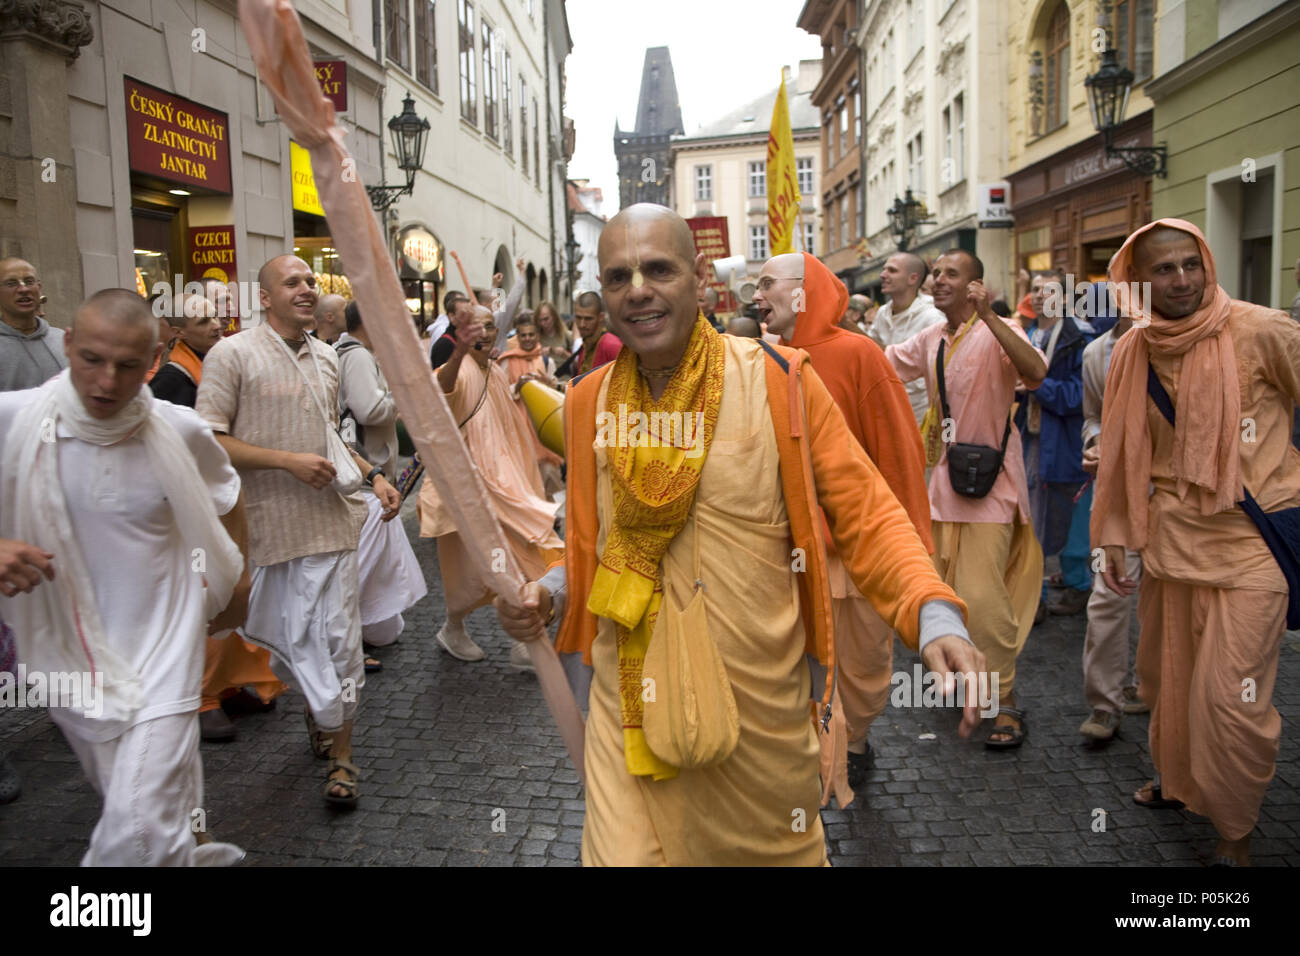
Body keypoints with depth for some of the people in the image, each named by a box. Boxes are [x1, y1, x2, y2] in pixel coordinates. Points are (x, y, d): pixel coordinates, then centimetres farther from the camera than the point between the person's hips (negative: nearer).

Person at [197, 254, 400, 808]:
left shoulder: (326, 358, 14)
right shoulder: (233, 354, -5)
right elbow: (209, 441, -10)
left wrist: (373, 477, 12)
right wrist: (288, 460, -16)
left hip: (331, 519, 4)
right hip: (271, 523, -3)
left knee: (338, 639, 2)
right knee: (290, 638, 9)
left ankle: (340, 757, 14)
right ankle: (319, 714, 36)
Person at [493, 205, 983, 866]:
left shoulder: (781, 382, -9)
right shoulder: (589, 401, 2)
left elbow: (865, 515, -7)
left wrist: (934, 615, -22)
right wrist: (550, 592, -4)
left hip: (760, 705, -1)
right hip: (631, 708, 2)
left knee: (779, 848, 19)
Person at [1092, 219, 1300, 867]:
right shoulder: (1131, 352, 2)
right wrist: (1113, 536, 12)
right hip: (1171, 539, 4)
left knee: (1231, 696, -4)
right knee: (1166, 679, 17)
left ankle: (1235, 830, 21)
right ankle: (1176, 778, 43)